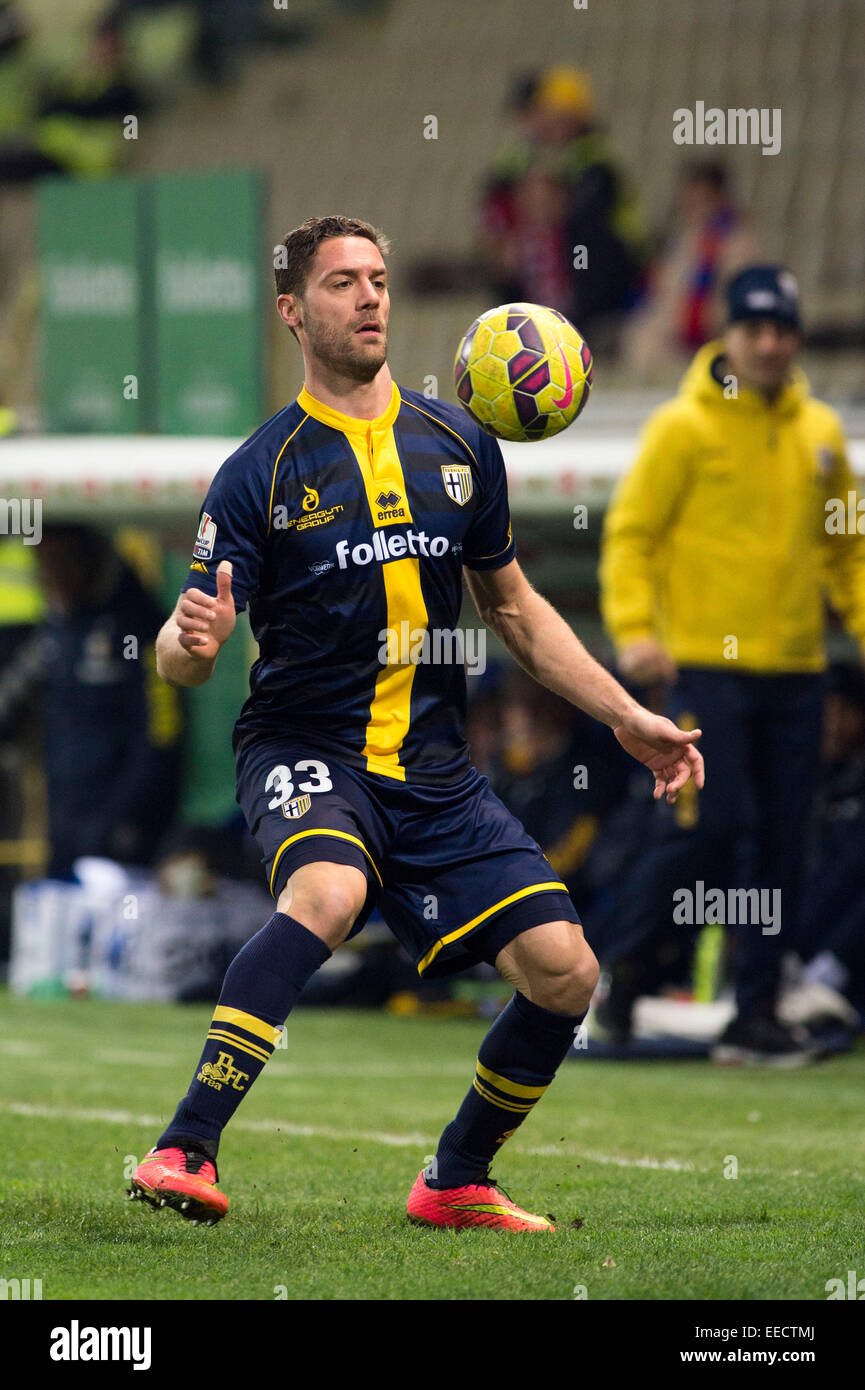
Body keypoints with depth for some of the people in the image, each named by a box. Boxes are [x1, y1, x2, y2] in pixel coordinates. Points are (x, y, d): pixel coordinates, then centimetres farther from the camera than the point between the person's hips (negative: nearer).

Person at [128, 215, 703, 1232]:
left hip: (433, 770, 5)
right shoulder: (262, 472, -5)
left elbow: (515, 610, 21)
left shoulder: (458, 445, 9)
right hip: (305, 749, -5)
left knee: (564, 971, -6)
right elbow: (180, 659, -8)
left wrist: (627, 717, 15)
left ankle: (455, 1184, 17)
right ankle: (183, 1152, -37)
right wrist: (191, 643, -33)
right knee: (328, 891, -37)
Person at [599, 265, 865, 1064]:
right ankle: (625, 961, 7)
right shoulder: (684, 428, -3)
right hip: (706, 662, -5)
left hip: (794, 669, 5)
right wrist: (633, 627, -15)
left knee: (784, 842, 3)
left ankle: (757, 1013, 8)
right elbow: (631, 533, -4)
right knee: (708, 823, -13)